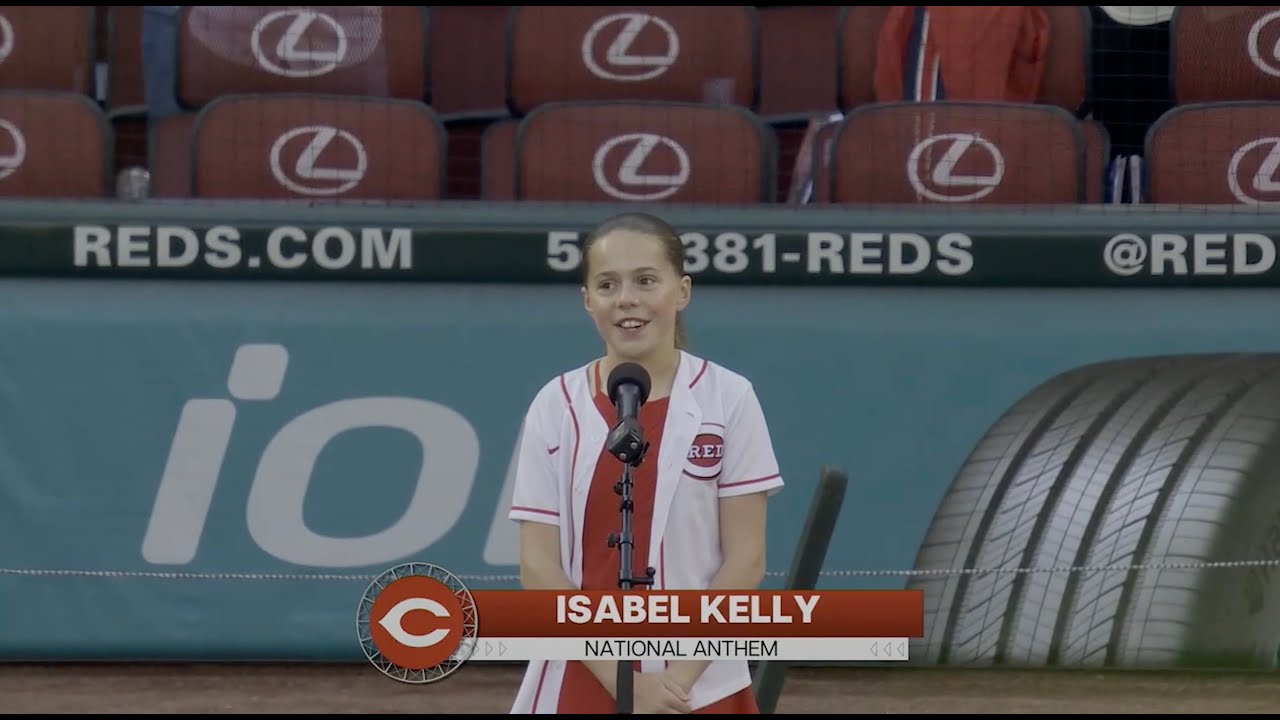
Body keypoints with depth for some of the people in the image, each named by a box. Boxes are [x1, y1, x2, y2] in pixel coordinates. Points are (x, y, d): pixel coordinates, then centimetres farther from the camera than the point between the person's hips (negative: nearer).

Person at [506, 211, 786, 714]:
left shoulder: (728, 398, -1)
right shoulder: (556, 406, 2)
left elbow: (745, 559, -3)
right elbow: (538, 566, -2)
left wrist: (680, 676, -12)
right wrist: (622, 679, -12)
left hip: (703, 691, -1)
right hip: (580, 690, 1)